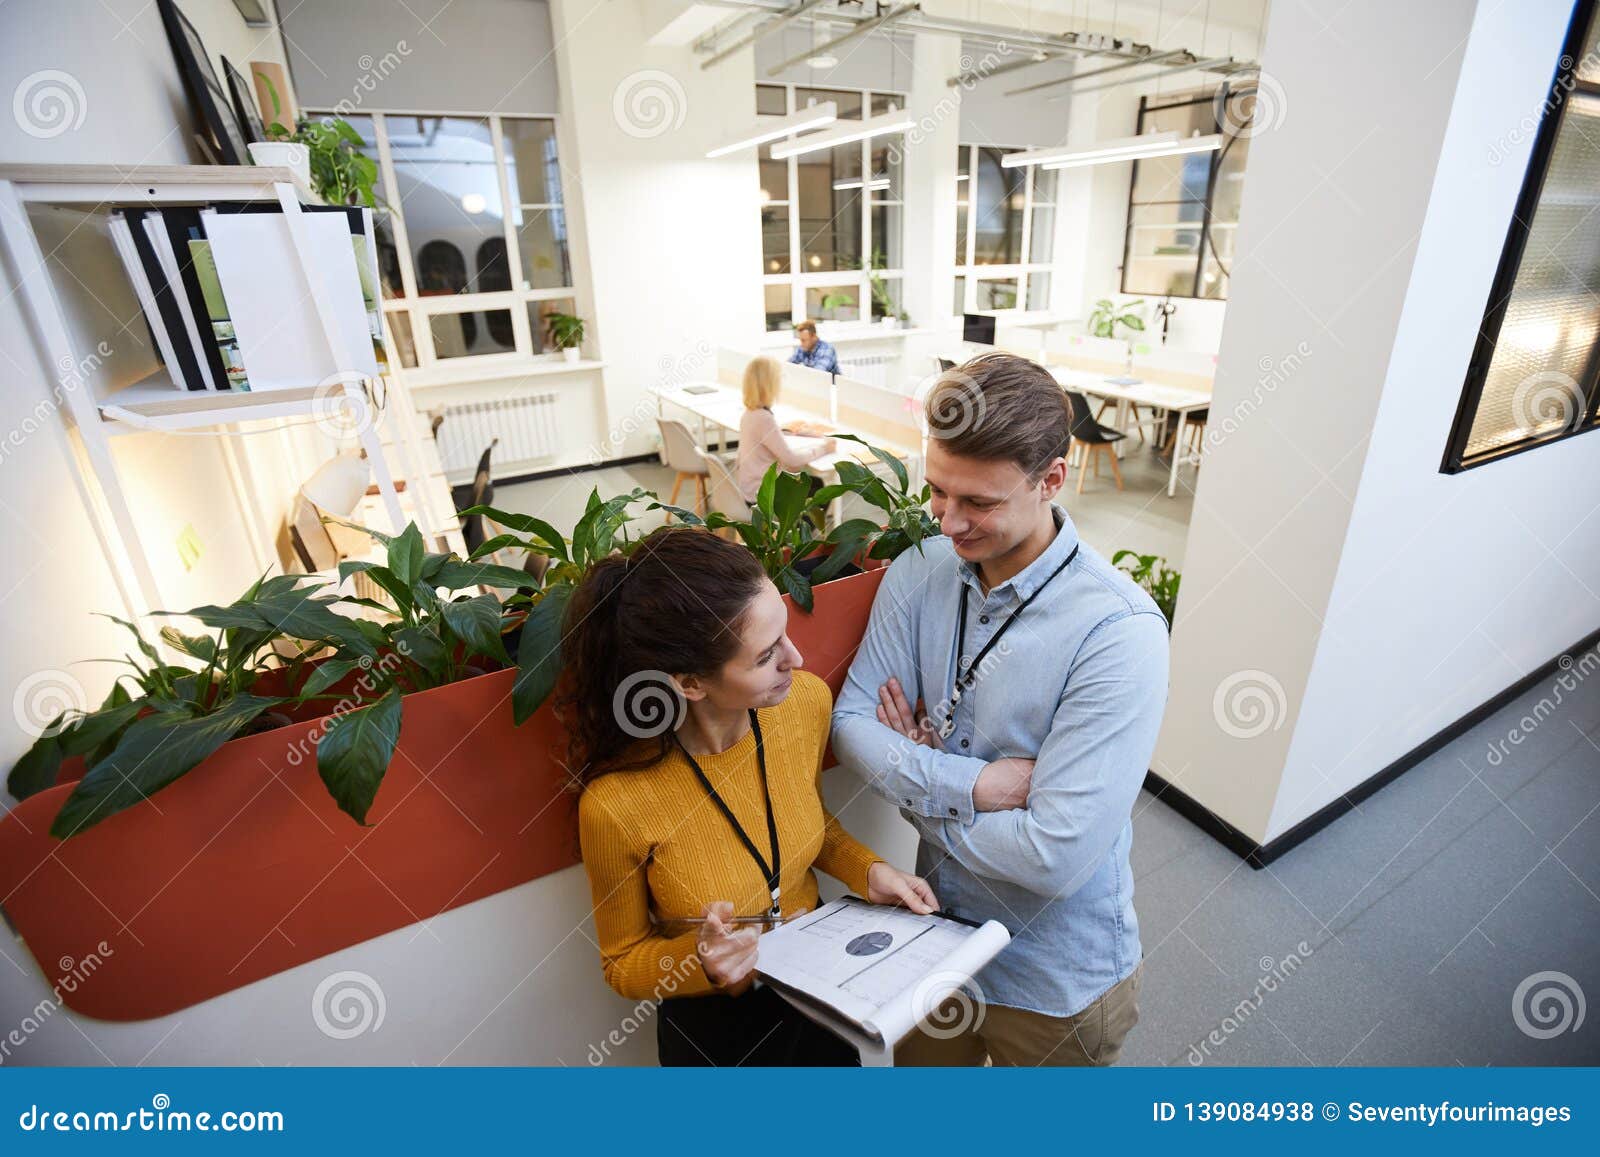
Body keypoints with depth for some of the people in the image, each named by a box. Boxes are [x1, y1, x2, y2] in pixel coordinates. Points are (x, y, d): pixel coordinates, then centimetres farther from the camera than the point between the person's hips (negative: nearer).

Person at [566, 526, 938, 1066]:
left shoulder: (807, 700, -20)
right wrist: (699, 962, -31)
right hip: (715, 1023, -4)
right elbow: (622, 963, -13)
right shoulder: (616, 803, -32)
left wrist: (866, 870, -14)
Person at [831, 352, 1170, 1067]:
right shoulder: (918, 573, -11)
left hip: (1056, 979, -4)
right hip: (933, 932, 4)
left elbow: (1055, 856, -30)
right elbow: (851, 724, -11)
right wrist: (969, 784, -25)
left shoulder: (1119, 633, -29)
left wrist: (913, 779, -19)